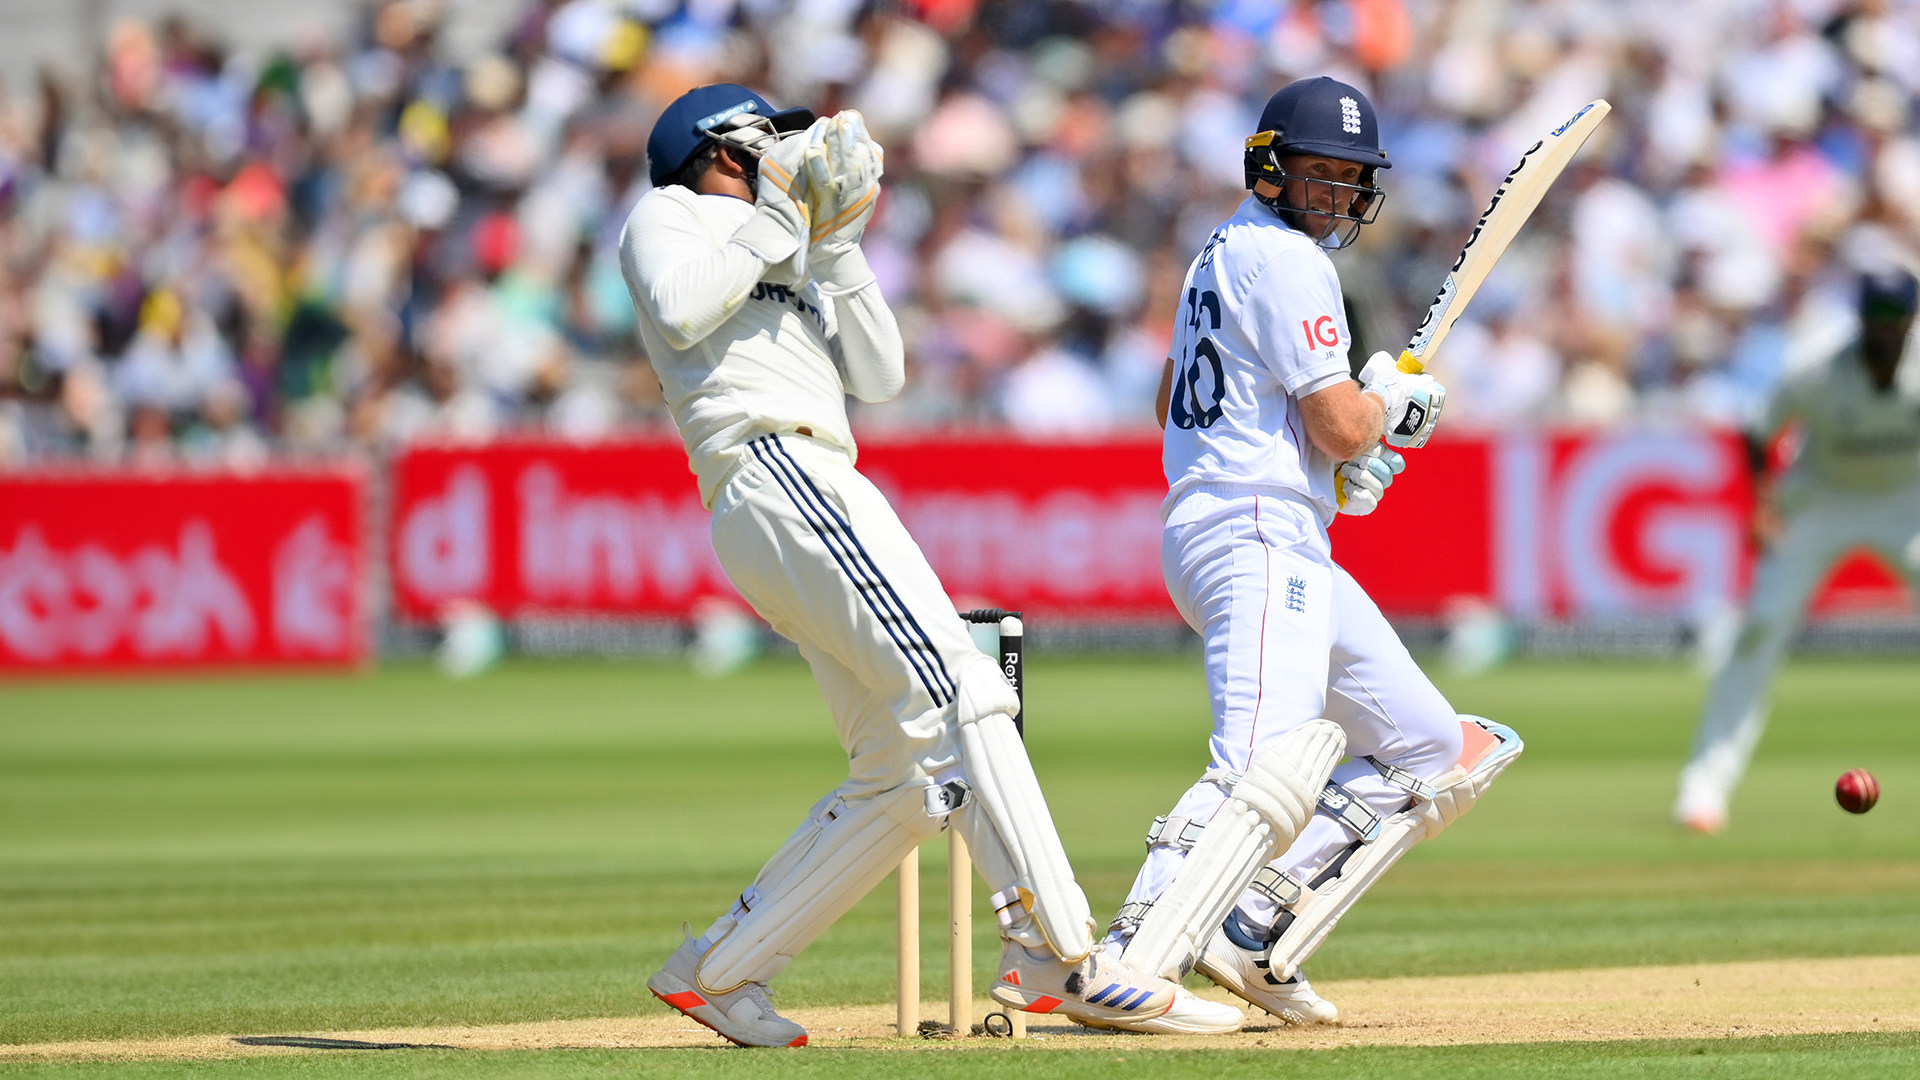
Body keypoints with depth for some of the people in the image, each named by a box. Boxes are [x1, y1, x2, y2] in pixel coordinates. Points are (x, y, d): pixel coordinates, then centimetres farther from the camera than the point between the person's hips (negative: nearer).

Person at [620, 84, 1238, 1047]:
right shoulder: (667, 216, 12)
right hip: (774, 470, -10)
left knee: (908, 769, 4)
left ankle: (714, 971, 9)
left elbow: (878, 374, 23)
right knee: (958, 691, -22)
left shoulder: (784, 269, 35)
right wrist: (781, 220, -3)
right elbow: (679, 310, -12)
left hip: (824, 493, 10)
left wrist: (833, 248, 14)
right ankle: (1064, 960, -31)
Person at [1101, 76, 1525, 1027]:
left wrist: (1337, 462, 20)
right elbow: (1342, 427, -16)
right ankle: (1125, 969, -40)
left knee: (1433, 751, 12)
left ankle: (1253, 931, 1)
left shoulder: (1223, 252, 21)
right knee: (1268, 771, -29)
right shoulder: (1285, 260, -9)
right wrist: (1390, 401, 8)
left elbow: (1176, 403, 32)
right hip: (1257, 536, -11)